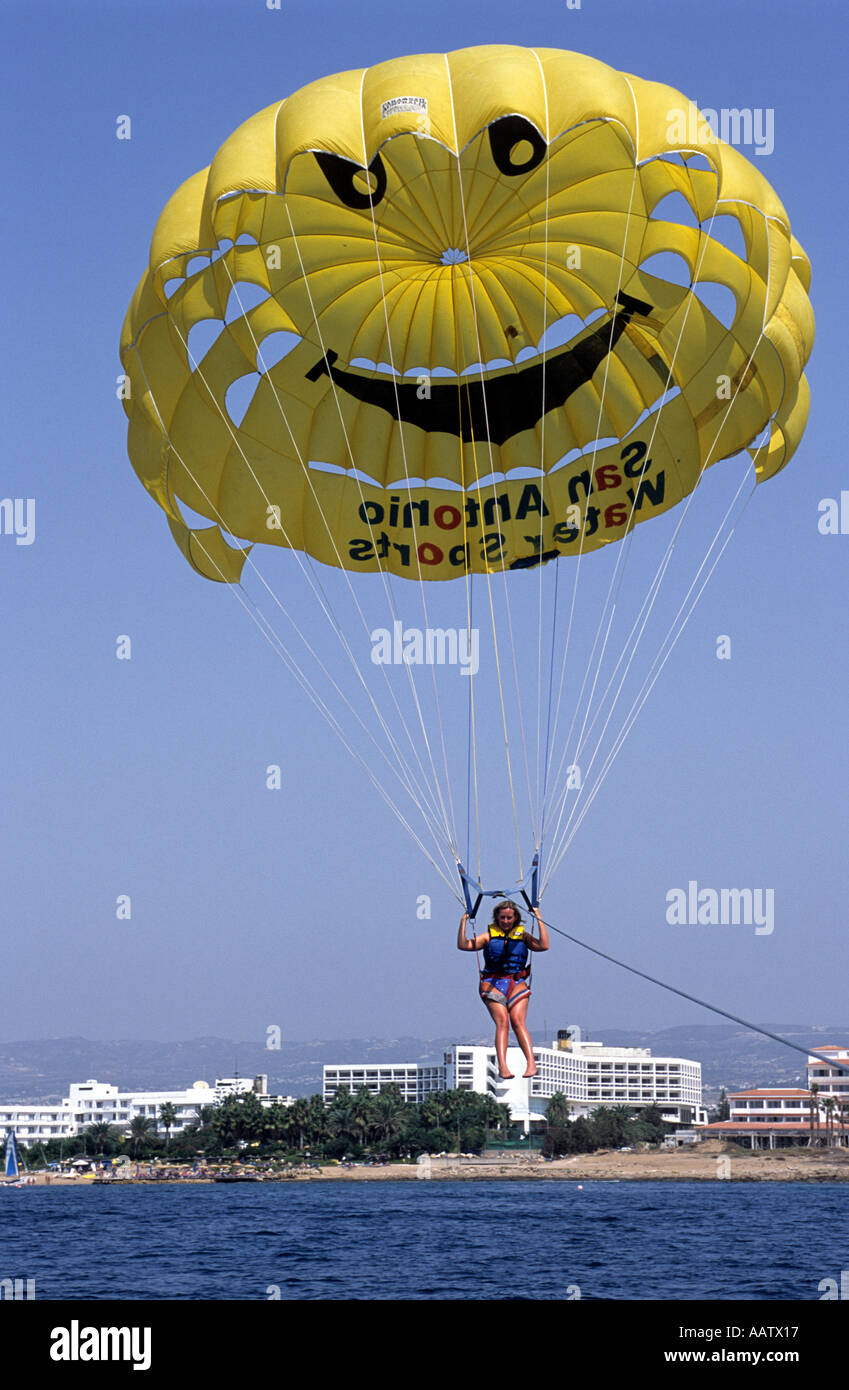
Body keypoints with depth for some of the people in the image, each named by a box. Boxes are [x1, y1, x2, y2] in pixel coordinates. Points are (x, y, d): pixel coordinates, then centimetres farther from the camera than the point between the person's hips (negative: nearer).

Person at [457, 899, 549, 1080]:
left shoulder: (522, 936, 14)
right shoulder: (489, 936, 12)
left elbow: (543, 945, -1)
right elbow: (463, 945, 3)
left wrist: (539, 920, -2)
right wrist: (463, 922, -4)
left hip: (517, 983, 0)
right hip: (492, 984, 0)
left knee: (517, 1021, -19)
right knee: (502, 1022, -19)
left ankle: (531, 1063, -28)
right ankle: (502, 1066, -28)